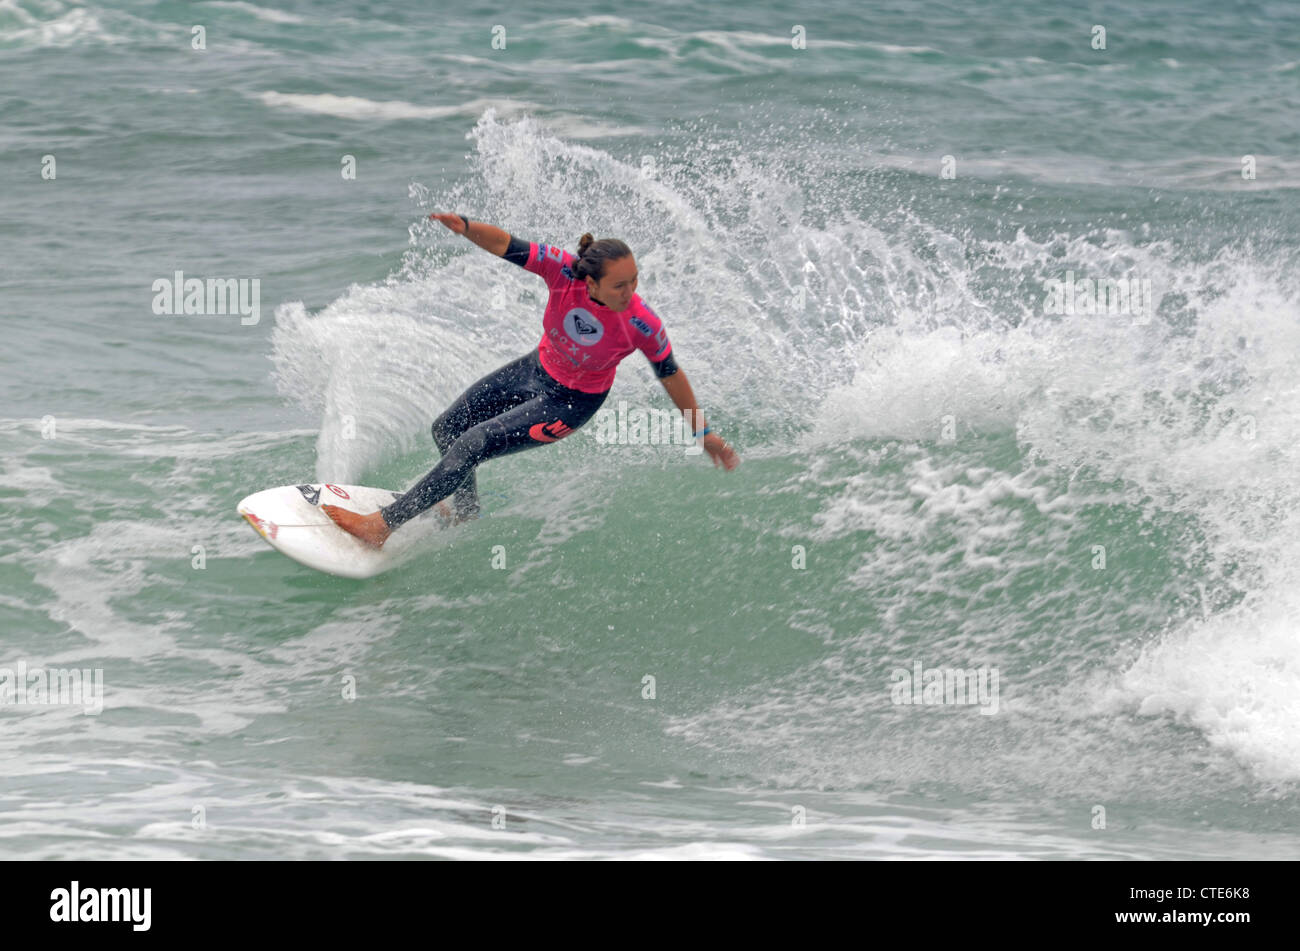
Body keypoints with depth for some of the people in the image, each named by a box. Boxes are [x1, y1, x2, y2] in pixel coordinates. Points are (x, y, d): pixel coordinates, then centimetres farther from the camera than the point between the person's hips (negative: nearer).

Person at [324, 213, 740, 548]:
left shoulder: (642, 325, -32)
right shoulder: (563, 270, -29)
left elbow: (670, 374, -15)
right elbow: (506, 246, -27)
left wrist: (703, 432, -4)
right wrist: (465, 226, -50)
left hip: (571, 403, -5)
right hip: (536, 369, 5)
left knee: (471, 446, -13)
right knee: (446, 429, 17)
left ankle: (382, 525, -1)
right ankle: (466, 513, 45)